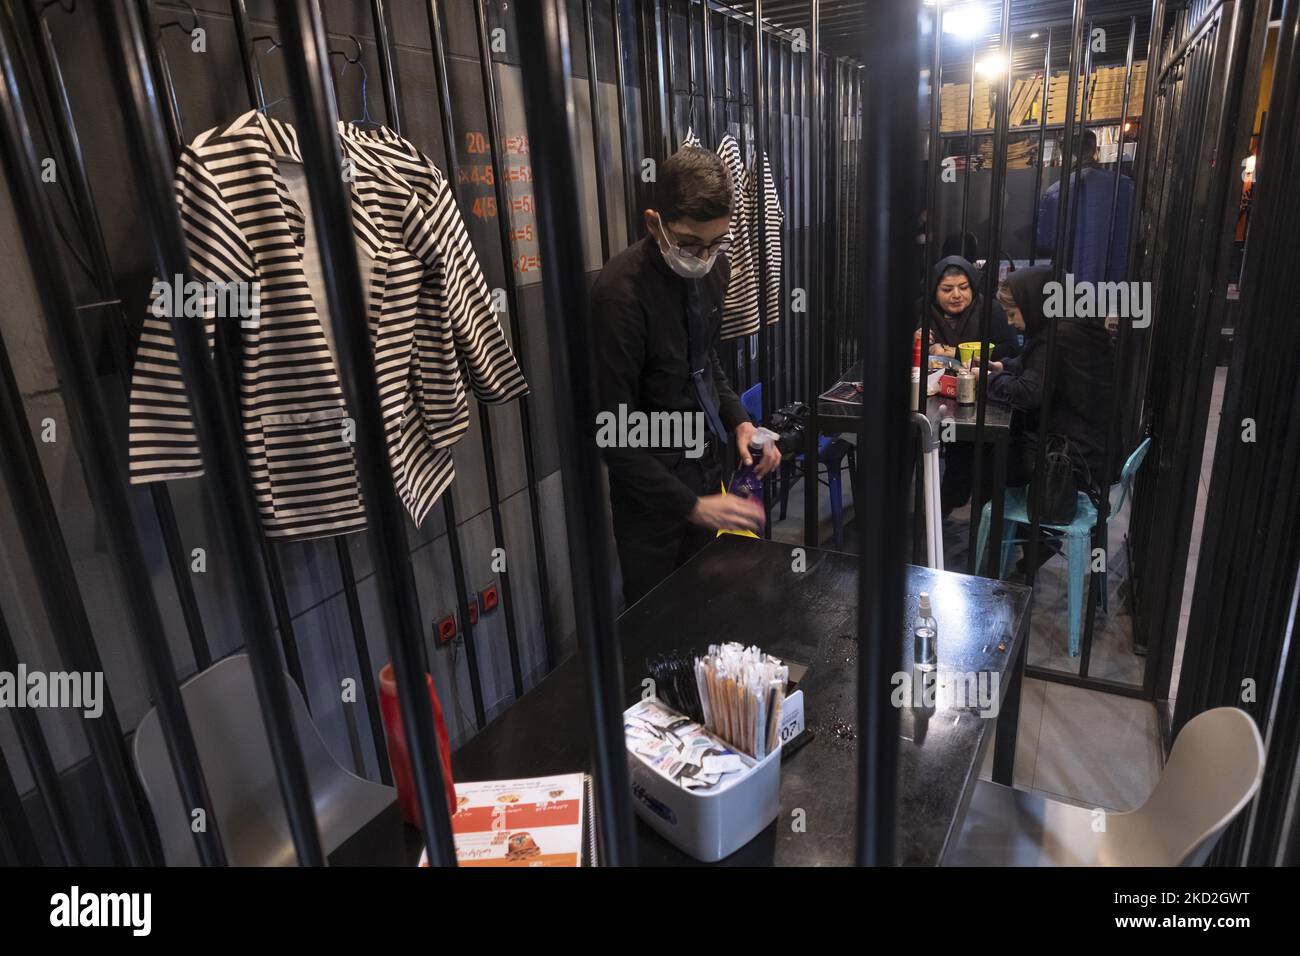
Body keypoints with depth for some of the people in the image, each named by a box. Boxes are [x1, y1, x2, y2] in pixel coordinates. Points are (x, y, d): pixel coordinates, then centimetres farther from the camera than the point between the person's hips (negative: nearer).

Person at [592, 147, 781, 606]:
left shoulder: (713, 268, -3)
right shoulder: (620, 292, -25)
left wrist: (738, 420, -3)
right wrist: (690, 505, -24)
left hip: (706, 462, 6)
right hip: (653, 481, -6)